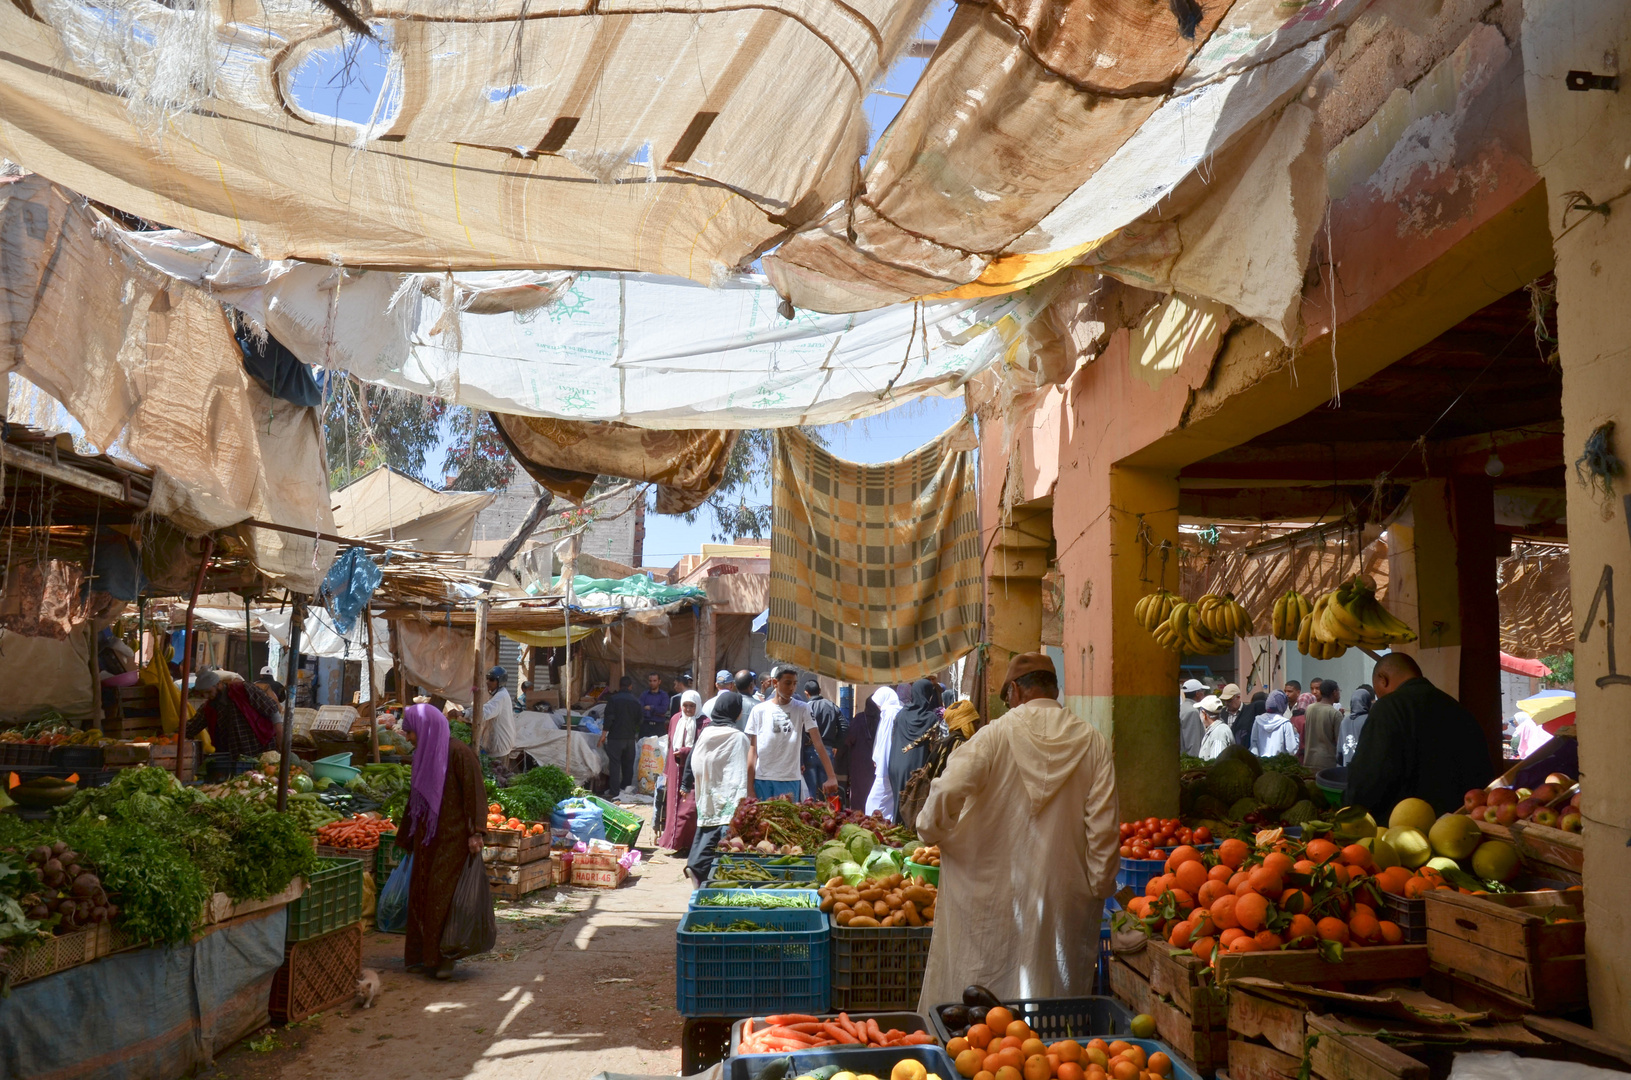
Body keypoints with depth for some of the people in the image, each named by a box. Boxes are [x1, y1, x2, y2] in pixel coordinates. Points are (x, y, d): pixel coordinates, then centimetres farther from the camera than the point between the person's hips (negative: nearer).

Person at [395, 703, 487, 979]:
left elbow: (475, 793, -17)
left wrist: (476, 833, -23)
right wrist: (405, 840, 23)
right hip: (426, 839, 8)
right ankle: (423, 956, 17)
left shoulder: (459, 753, -12)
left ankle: (444, 958, 2)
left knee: (443, 897, -6)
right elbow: (414, 801, 20)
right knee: (421, 895, 8)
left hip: (453, 839, -8)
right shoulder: (424, 756, 12)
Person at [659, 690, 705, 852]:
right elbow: (671, 746, 16)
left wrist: (684, 752, -19)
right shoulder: (676, 720, 11)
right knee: (674, 806, 7)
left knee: (689, 808, -8)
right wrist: (667, 771, 17)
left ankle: (687, 843, -1)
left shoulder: (703, 723, -6)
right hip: (676, 770, 5)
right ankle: (677, 843, 15)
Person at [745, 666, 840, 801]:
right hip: (761, 778, 1)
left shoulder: (802, 709, 2)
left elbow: (818, 742, -6)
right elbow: (753, 748, 4)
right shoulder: (759, 710, 3)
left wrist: (831, 776, -17)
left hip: (789, 779, -1)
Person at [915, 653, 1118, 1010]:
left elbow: (948, 790, -17)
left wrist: (931, 829, 2)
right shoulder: (1092, 742, -1)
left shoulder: (997, 735, -8)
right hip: (1065, 897, 2)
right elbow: (1104, 826, -3)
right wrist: (1098, 888, 6)